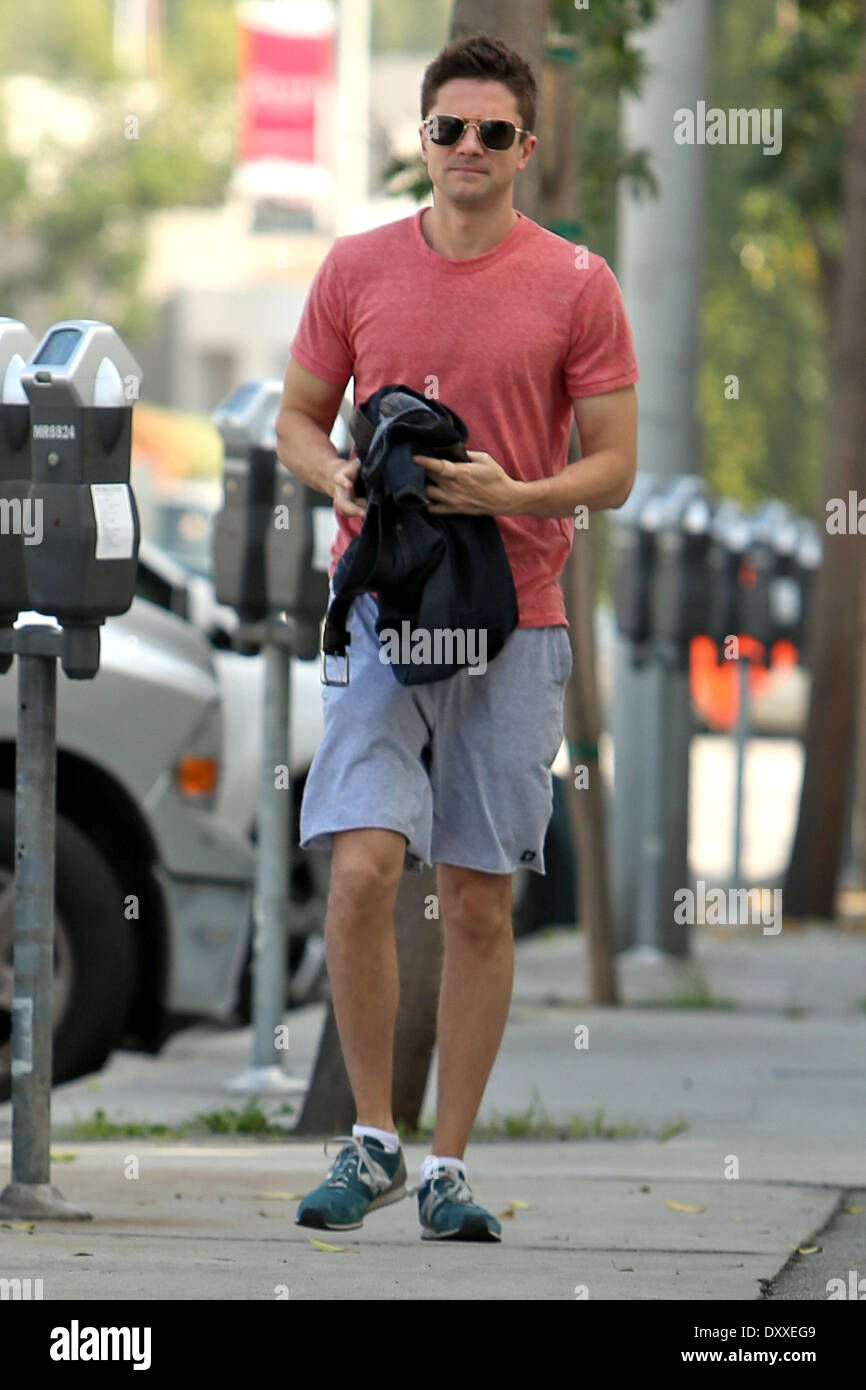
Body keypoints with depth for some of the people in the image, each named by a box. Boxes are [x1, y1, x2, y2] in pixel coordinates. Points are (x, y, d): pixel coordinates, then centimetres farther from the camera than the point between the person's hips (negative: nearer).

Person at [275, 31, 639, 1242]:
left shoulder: (577, 286, 0)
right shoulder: (358, 269, 6)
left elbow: (613, 468, 1)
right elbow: (299, 419, 15)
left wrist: (508, 496, -17)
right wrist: (340, 476, -7)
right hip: (380, 604, 0)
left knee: (479, 903, 3)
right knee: (363, 865, -15)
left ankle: (449, 1167, 12)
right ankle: (371, 1142, -1)